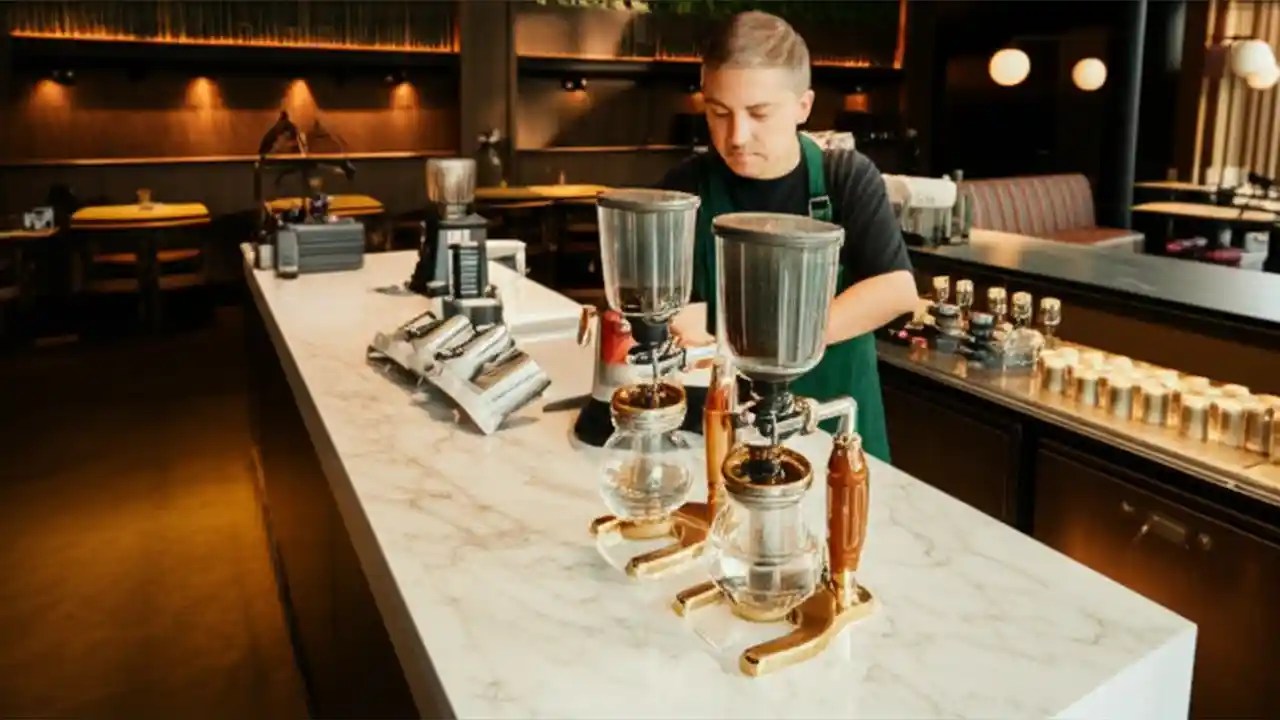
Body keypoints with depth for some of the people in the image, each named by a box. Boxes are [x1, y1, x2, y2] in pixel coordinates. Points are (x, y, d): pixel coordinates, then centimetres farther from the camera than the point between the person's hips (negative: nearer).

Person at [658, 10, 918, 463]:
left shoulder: (849, 178, -8)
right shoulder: (686, 189, -8)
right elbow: (683, 316, -10)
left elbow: (896, 291, -17)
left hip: (836, 422, 1)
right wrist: (684, 331, -33)